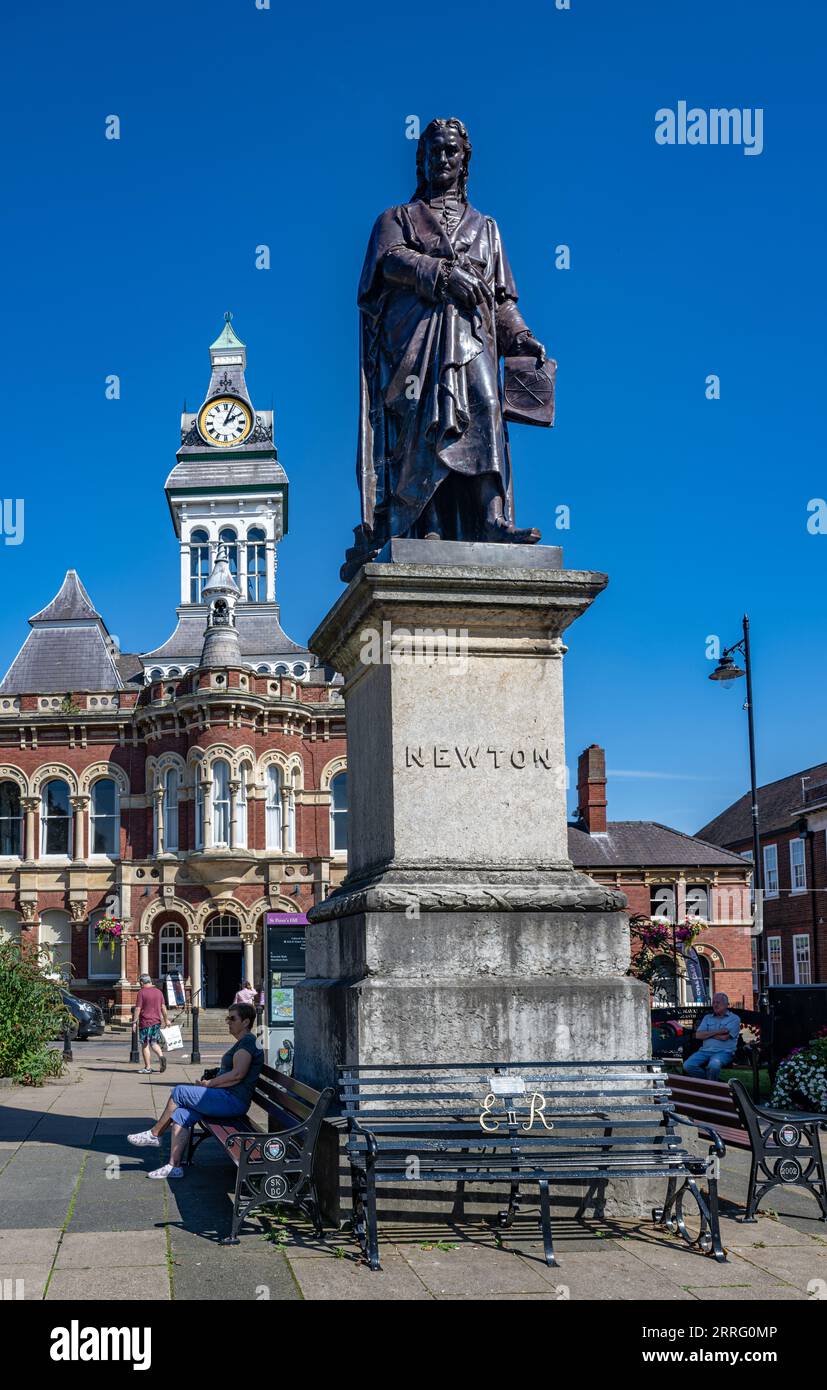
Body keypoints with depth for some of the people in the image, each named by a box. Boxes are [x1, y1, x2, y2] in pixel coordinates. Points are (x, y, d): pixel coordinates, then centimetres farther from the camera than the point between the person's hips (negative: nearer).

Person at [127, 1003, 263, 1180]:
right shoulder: (242, 1042, 23)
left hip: (233, 1100, -10)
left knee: (179, 1092, -12)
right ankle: (174, 1166, -4)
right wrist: (211, 1080, 9)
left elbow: (237, 1075, -21)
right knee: (181, 1114, -1)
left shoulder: (247, 1041, -11)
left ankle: (154, 1135, 3)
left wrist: (209, 1083, -12)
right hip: (228, 1100, 10)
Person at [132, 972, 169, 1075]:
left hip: (145, 1022, -5)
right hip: (157, 1021, 5)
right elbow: (163, 1007, 9)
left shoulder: (141, 992, -8)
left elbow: (138, 1008, -12)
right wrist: (166, 1020, 16)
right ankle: (161, 1056, -11)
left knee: (145, 1045, 3)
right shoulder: (158, 992, 8)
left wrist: (134, 1021, -9)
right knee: (154, 1043, 15)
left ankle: (148, 1068, 4)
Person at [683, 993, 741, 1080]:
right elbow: (698, 1035, 6)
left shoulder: (734, 1018, 7)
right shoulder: (707, 1018, 21)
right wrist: (717, 1032, -4)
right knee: (688, 1065, -23)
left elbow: (724, 1037, -8)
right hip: (705, 1050, 4)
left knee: (714, 1065, -39)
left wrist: (707, 1034, 5)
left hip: (724, 1052, -4)